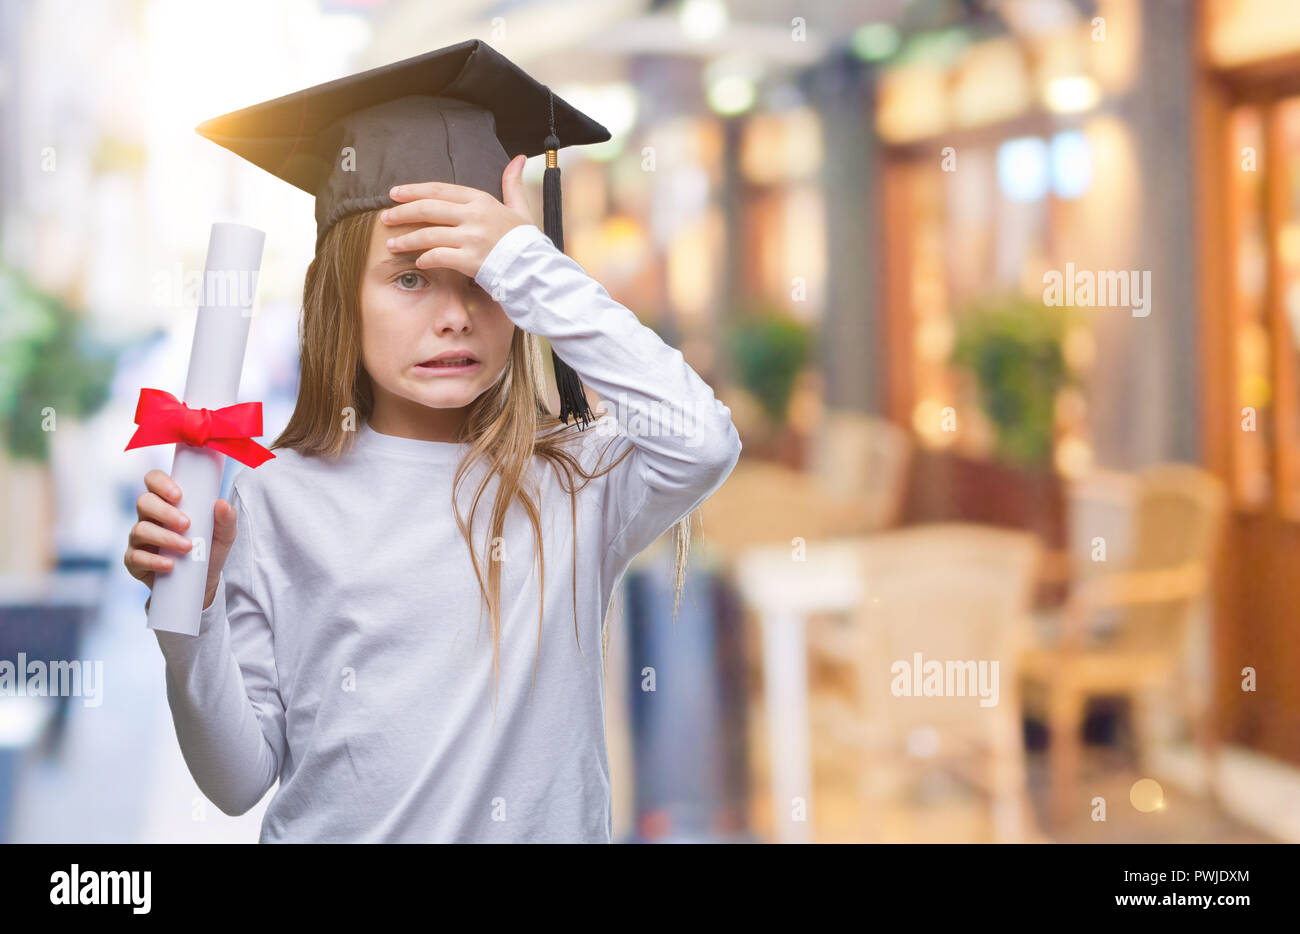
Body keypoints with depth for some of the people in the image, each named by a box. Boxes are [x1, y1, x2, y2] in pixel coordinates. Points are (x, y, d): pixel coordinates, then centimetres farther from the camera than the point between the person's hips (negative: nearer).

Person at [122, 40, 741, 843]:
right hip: (330, 831, 0)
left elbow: (706, 442, -23)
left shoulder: (576, 482, -1)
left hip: (545, 828, 1)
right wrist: (190, 605, -14)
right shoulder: (277, 500, -1)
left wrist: (531, 267, -17)